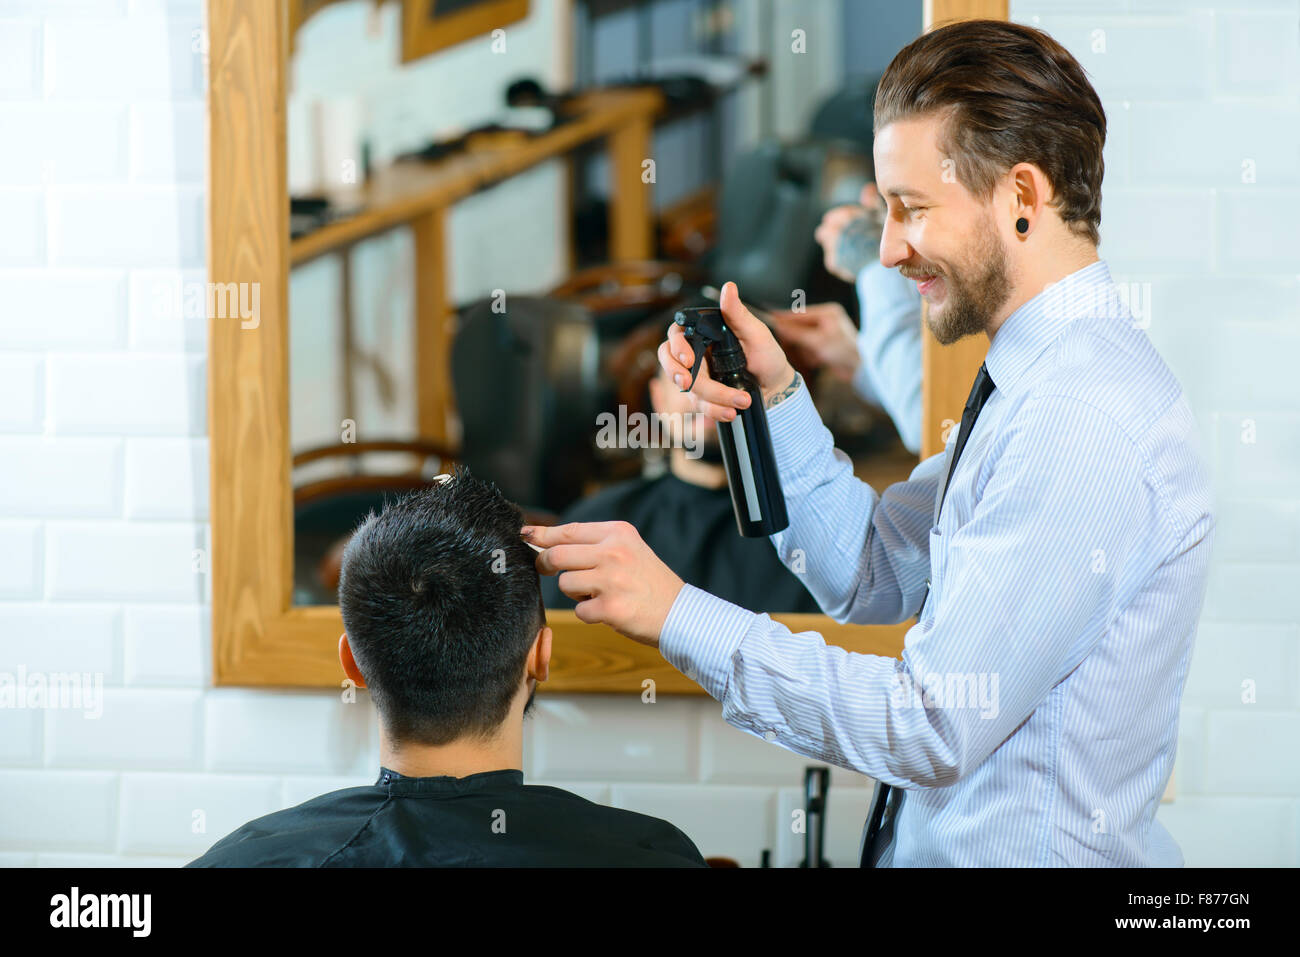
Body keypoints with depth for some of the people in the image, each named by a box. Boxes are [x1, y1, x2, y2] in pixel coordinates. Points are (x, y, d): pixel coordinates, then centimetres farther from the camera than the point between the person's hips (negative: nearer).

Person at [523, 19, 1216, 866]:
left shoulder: (1087, 421, -21)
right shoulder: (1041, 383, 11)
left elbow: (934, 729, -23)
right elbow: (873, 575, 14)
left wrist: (679, 616, -18)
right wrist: (777, 399, 1)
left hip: (1030, 851, -8)